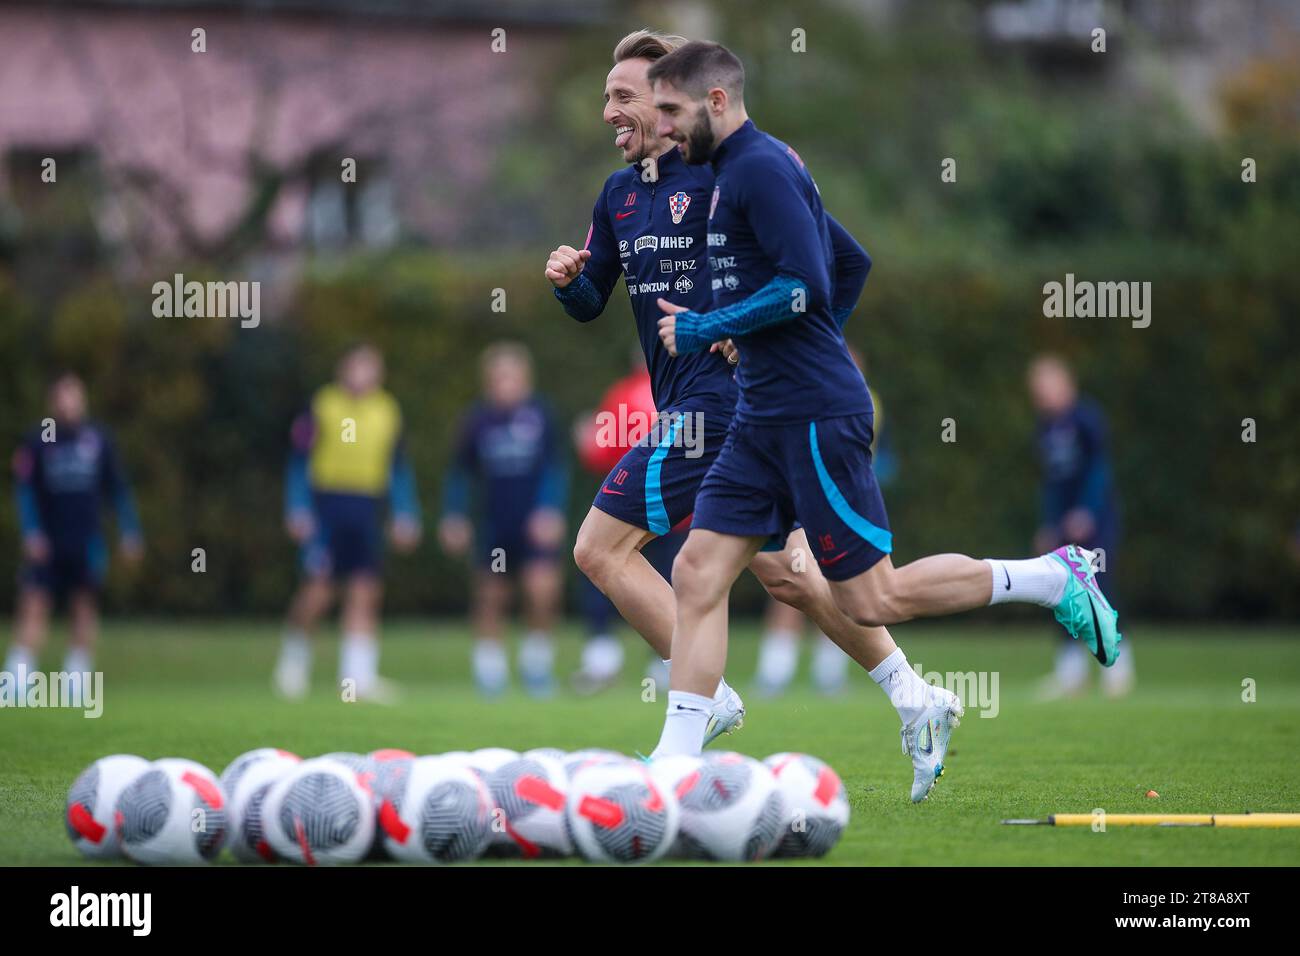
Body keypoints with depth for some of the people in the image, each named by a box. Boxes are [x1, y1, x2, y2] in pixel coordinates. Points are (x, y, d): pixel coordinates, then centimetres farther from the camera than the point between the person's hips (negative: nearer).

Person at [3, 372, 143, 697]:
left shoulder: (98, 439, 4)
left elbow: (117, 489, 10)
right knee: (34, 606, -9)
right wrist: (31, 532, -15)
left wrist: (129, 533, 7)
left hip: (86, 541, 2)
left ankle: (77, 682, 8)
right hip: (47, 542, -2)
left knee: (85, 607, 1)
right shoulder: (37, 441, -1)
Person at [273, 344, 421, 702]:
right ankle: (295, 655, 15)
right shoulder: (322, 406, 0)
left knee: (365, 592, -4)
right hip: (326, 505, -3)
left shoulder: (388, 412, 10)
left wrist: (405, 516, 12)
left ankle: (358, 677, -5)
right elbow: (299, 460, 1)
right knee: (318, 589, -9)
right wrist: (298, 509, -6)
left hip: (367, 511, 3)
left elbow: (400, 469, 17)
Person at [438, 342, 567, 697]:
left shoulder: (540, 414, -3)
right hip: (494, 526, 2)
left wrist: (550, 510, -11)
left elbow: (554, 468, 0)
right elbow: (460, 474, 11)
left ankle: (537, 657, 4)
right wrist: (454, 517, 3)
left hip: (536, 522, -2)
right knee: (491, 596, 7)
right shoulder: (477, 421, 1)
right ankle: (490, 666, 23)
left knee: (542, 588, -17)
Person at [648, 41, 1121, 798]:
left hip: (815, 416, -10)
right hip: (767, 417, 10)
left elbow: (806, 285, -22)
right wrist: (707, 325, 21)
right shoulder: (738, 169, 17)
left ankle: (1054, 578, 6)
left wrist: (707, 330, -14)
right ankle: (677, 762, 0)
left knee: (872, 598, -6)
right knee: (699, 572, 1)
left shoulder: (761, 167, -13)